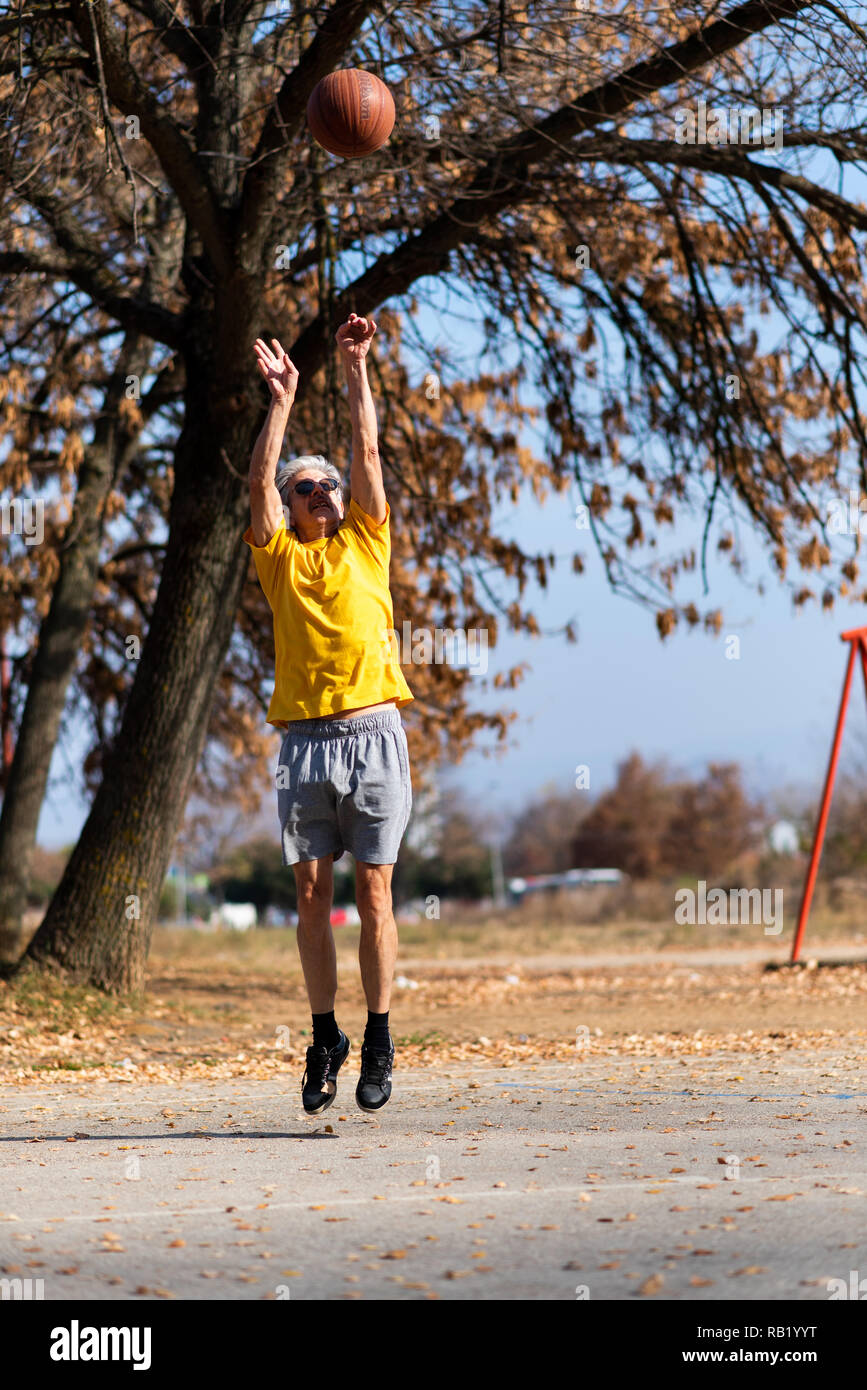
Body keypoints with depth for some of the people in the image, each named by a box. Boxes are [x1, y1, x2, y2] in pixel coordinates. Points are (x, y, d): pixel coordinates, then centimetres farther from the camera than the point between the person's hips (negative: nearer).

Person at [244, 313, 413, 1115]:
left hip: (372, 733, -1)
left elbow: (369, 454, 8)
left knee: (374, 892, -2)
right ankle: (325, 1038, 11)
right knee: (312, 893, 2)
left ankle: (378, 1040, 3)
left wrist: (356, 371, 5)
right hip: (304, 741, 1)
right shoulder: (280, 557, 13)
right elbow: (262, 480, 3)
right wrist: (282, 401, 2)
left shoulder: (365, 544, 13)